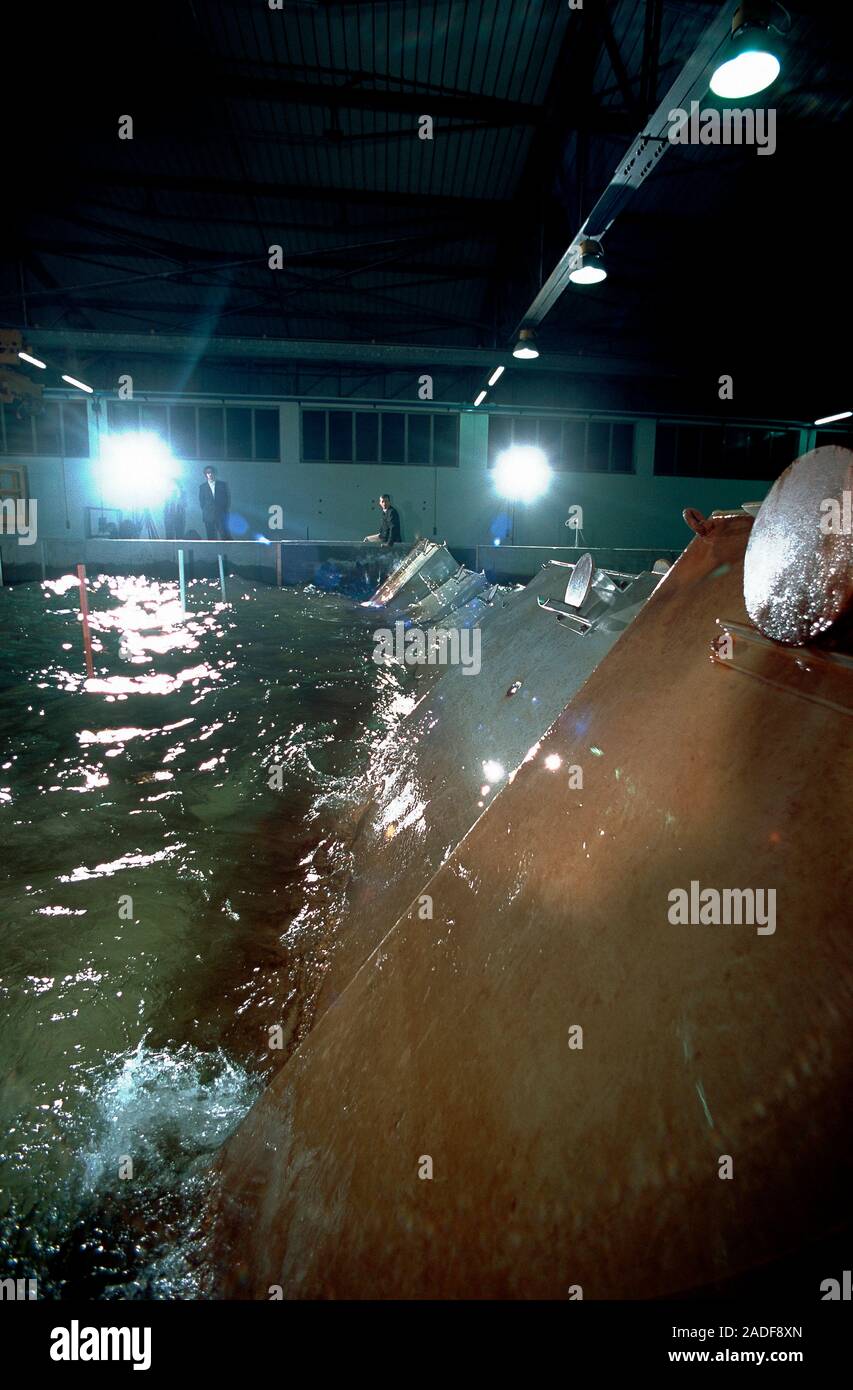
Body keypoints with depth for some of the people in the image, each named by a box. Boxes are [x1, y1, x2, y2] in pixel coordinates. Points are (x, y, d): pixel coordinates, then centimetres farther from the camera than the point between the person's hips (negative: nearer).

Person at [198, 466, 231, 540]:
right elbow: (201, 502, 12)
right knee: (211, 538, -1)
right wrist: (205, 511, 2)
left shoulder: (223, 485, 9)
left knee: (224, 536, -9)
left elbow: (228, 499, 8)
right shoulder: (202, 487, 10)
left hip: (221, 515, -1)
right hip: (209, 516, 1)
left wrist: (225, 510, 0)